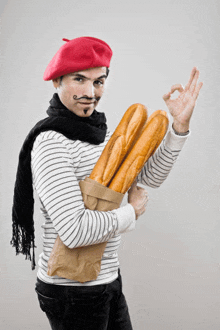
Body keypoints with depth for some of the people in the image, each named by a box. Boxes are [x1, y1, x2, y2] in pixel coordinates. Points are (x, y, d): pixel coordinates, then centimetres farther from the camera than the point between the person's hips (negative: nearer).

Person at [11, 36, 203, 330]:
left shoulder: (100, 132, 6)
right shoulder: (51, 142, -21)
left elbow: (149, 176, 5)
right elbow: (75, 231, -30)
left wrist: (180, 125, -7)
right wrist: (133, 211, -13)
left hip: (106, 279, 8)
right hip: (72, 290, -8)